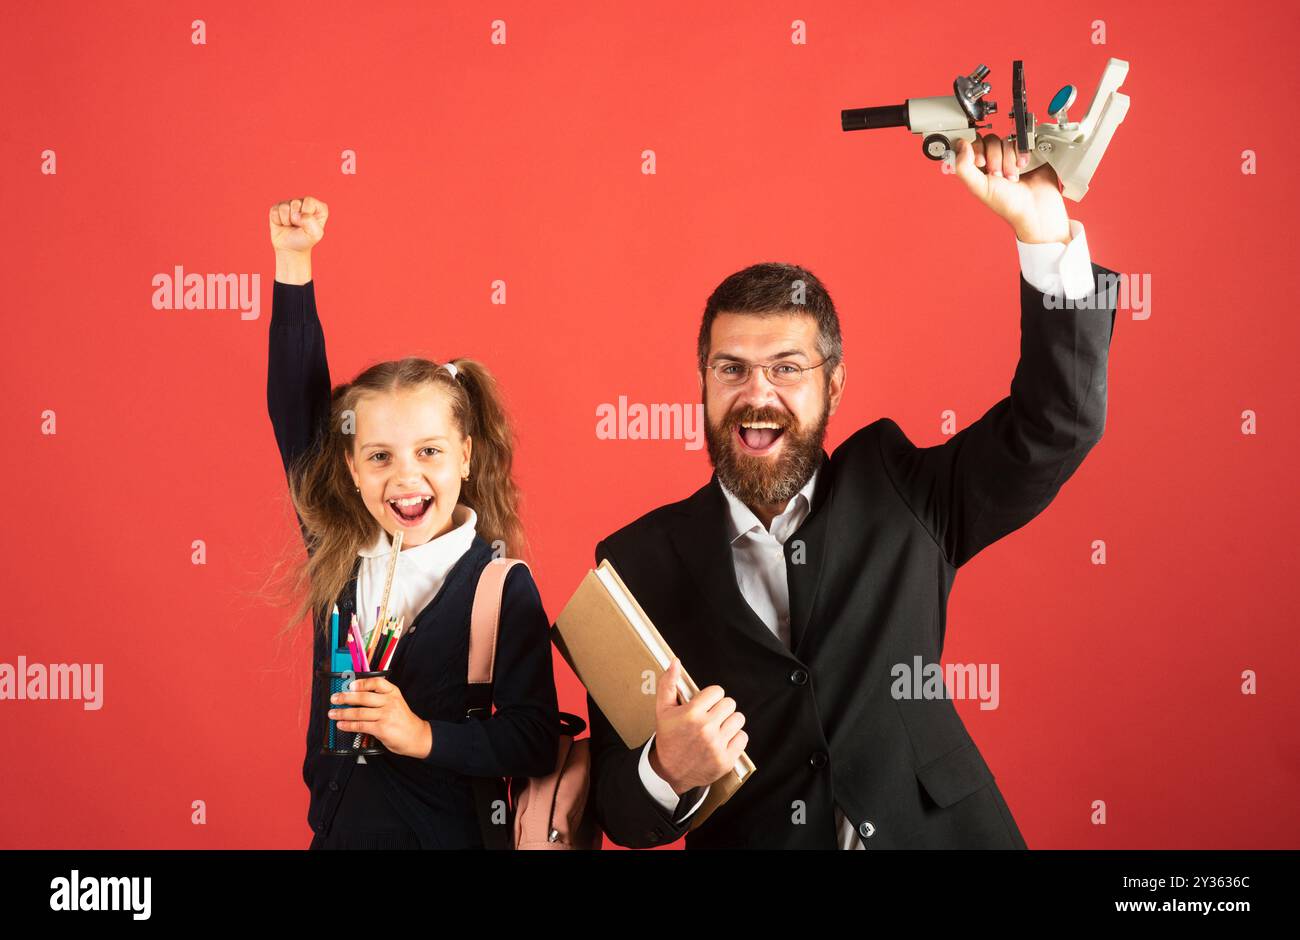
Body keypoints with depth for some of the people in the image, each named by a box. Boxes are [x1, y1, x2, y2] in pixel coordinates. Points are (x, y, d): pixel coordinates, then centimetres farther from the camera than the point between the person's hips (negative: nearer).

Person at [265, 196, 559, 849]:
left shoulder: (501, 586, -14)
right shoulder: (338, 555, -3)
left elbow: (536, 742, -16)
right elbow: (294, 406, -4)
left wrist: (425, 737, -26)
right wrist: (293, 261, -9)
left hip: (451, 834, -4)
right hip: (335, 830, 4)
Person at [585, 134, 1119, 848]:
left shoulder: (892, 492, 5)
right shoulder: (640, 560, 0)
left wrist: (1043, 232, -9)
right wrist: (669, 773, -21)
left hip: (935, 835, 1)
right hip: (746, 841, -1)